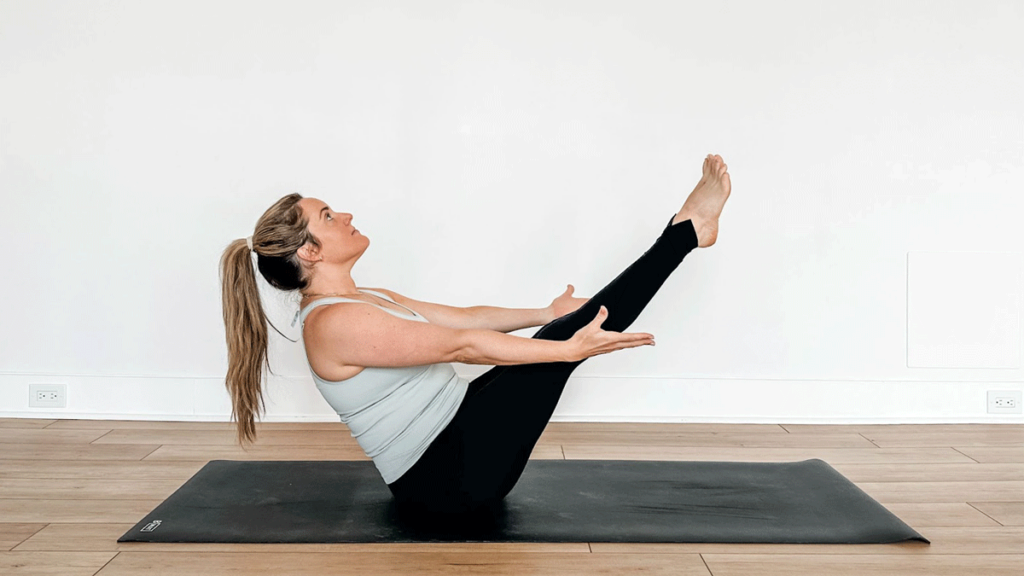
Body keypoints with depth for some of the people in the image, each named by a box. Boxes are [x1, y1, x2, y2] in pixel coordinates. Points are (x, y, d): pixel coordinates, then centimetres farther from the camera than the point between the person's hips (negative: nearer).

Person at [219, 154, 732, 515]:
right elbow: (460, 345, -23)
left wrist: (545, 314, 18)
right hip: (449, 476, -9)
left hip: (454, 435, 9)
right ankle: (689, 227, -2)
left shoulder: (367, 300, 12)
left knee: (567, 323, 4)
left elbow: (464, 317, 18)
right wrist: (569, 347, -22)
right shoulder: (333, 324, -20)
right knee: (564, 337, -12)